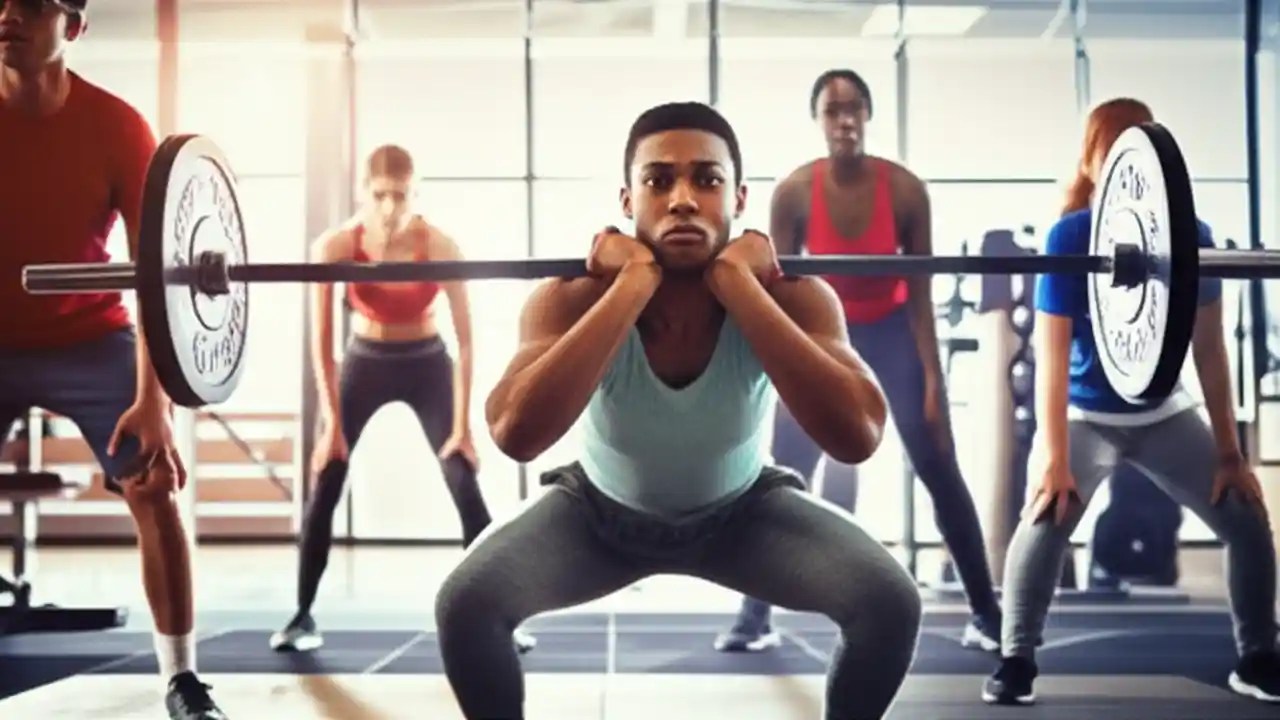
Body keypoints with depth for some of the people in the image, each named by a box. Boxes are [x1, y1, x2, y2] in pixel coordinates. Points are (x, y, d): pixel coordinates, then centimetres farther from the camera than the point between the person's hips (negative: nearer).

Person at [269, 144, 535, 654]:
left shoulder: (440, 247, -25)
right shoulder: (334, 247, -23)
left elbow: (465, 340, -19)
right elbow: (321, 341, -16)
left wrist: (461, 426, -19)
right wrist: (332, 423, -17)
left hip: (426, 365, -1)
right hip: (365, 363, 1)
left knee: (465, 486, -9)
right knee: (325, 487, -4)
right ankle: (303, 616, 9)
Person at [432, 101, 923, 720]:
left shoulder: (789, 295, -29)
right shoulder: (573, 299, -30)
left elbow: (858, 438, -45)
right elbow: (515, 435, -48)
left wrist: (740, 288, -44)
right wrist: (630, 290, -45)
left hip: (743, 511, 1)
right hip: (602, 513, 0)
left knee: (892, 602, -21)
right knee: (465, 604, -23)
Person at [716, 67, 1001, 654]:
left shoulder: (905, 189, -21)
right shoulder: (794, 192, -19)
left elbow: (920, 293, -14)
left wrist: (932, 379, -15)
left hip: (892, 329, 0)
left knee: (940, 472, 0)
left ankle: (987, 614, 10)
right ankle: (755, 616, 8)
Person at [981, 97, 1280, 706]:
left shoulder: (1190, 236, -13)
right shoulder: (1070, 238, -21)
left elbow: (1208, 350, -6)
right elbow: (1052, 354, -22)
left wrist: (1229, 452, -4)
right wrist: (1054, 457, -27)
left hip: (1165, 413, 3)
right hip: (1087, 415, -3)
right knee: (1046, 517, -25)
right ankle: (1016, 660, -8)